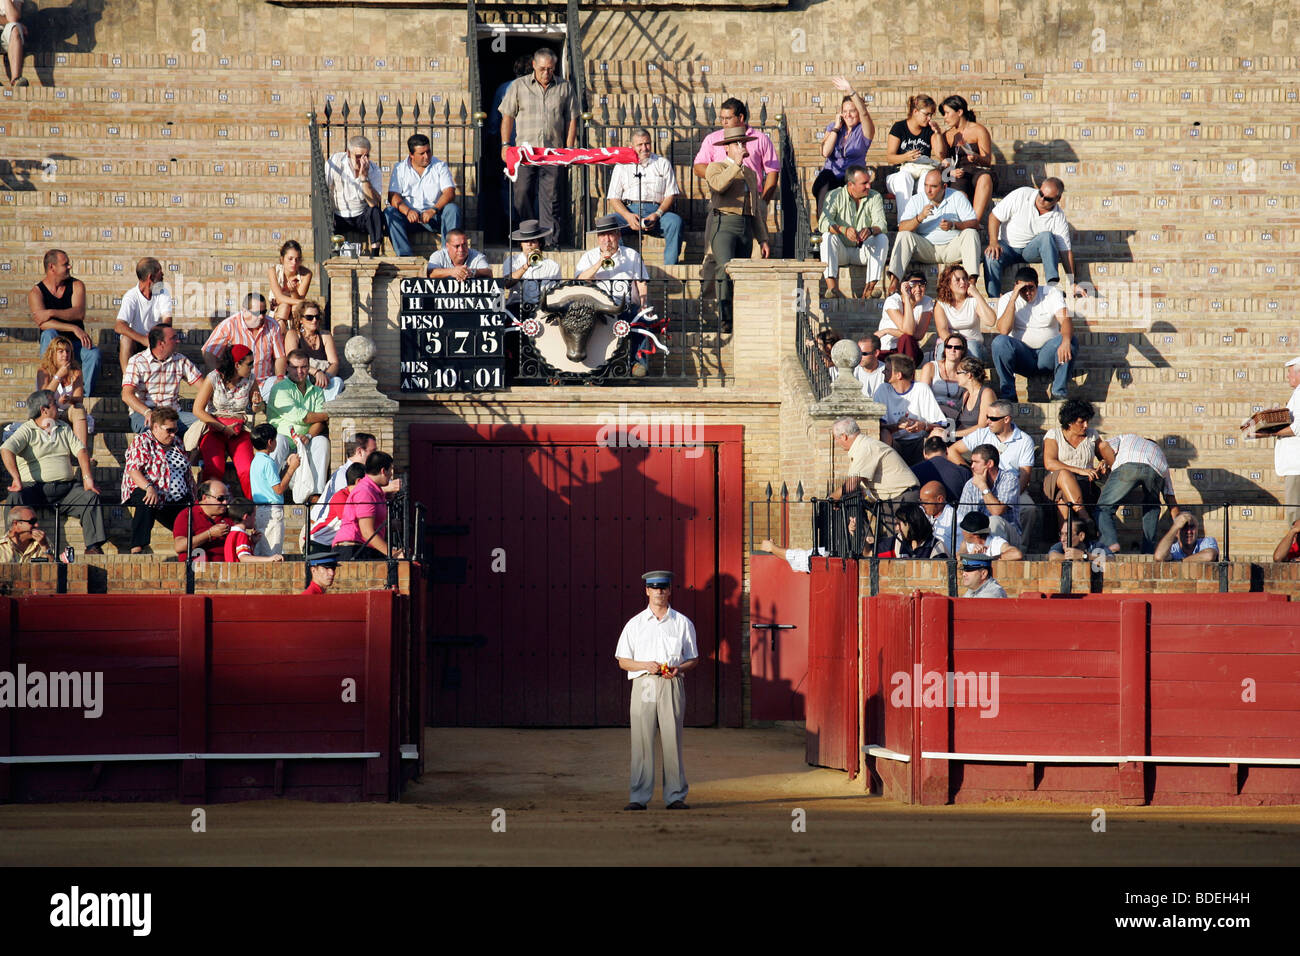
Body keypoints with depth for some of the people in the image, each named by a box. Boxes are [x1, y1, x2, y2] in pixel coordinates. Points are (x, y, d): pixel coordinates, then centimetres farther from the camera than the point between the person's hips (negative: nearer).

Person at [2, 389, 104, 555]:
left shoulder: (64, 428, 20)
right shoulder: (26, 431, 2)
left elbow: (80, 451, 12)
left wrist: (88, 478, -6)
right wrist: (17, 479, -29)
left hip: (66, 487, 4)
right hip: (35, 487, -4)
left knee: (91, 497, -20)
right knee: (15, 499, -33)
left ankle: (93, 547, -22)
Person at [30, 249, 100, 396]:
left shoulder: (76, 286, 5)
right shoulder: (36, 292, -3)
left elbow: (79, 313, -13)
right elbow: (43, 324, -20)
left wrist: (50, 313, -25)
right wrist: (75, 329, -29)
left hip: (76, 342, 2)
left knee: (93, 354, -30)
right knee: (50, 333, -35)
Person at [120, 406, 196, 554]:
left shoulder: (177, 444, 21)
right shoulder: (142, 442, 0)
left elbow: (188, 474, 26)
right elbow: (133, 470, -13)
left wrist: (193, 496, 14)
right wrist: (149, 487, -29)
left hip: (179, 498, 7)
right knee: (147, 503, -40)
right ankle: (137, 549, -47)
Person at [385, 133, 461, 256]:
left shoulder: (440, 166, 7)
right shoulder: (400, 169, 9)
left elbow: (449, 193, -5)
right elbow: (393, 196, -2)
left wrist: (434, 210, -24)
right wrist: (407, 211, -23)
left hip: (434, 217, 0)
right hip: (409, 216, 0)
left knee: (453, 209, -29)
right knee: (389, 213, -27)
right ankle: (405, 256, -39)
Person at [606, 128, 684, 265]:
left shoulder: (663, 164, 17)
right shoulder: (622, 166, 17)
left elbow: (670, 195, 9)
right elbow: (613, 199, 9)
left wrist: (657, 214, -11)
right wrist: (628, 216, -12)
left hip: (656, 211, 0)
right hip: (629, 210, 0)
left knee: (675, 221, -33)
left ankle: (670, 267, -32)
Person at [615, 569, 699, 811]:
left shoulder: (683, 623, 12)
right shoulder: (635, 624, 11)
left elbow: (693, 659, 15)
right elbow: (623, 661, 10)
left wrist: (678, 669, -7)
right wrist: (645, 665, -9)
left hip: (672, 685, 0)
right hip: (644, 683, 0)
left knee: (672, 740, -3)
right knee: (642, 741, -5)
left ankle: (675, 795, 0)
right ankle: (638, 797, -3)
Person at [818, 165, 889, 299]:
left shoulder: (875, 197, 1)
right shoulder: (834, 196, -5)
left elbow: (881, 225, -13)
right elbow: (823, 222, -21)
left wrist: (870, 230, -38)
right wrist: (844, 230, -41)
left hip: (863, 251, 1)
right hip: (841, 251, -1)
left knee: (882, 238, -25)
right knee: (828, 236, -30)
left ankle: (870, 287, -36)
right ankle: (832, 286, -43)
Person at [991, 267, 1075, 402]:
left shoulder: (1052, 293, 0)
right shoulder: (1007, 299, 0)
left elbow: (1065, 320, -17)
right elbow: (1003, 330, -17)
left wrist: (1066, 341, -39)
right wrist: (1013, 299, -20)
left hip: (1047, 355, 0)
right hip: (1022, 357, 0)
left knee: (1070, 340, -29)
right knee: (999, 342, -29)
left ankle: (1059, 393, -23)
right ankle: (1007, 394, -22)